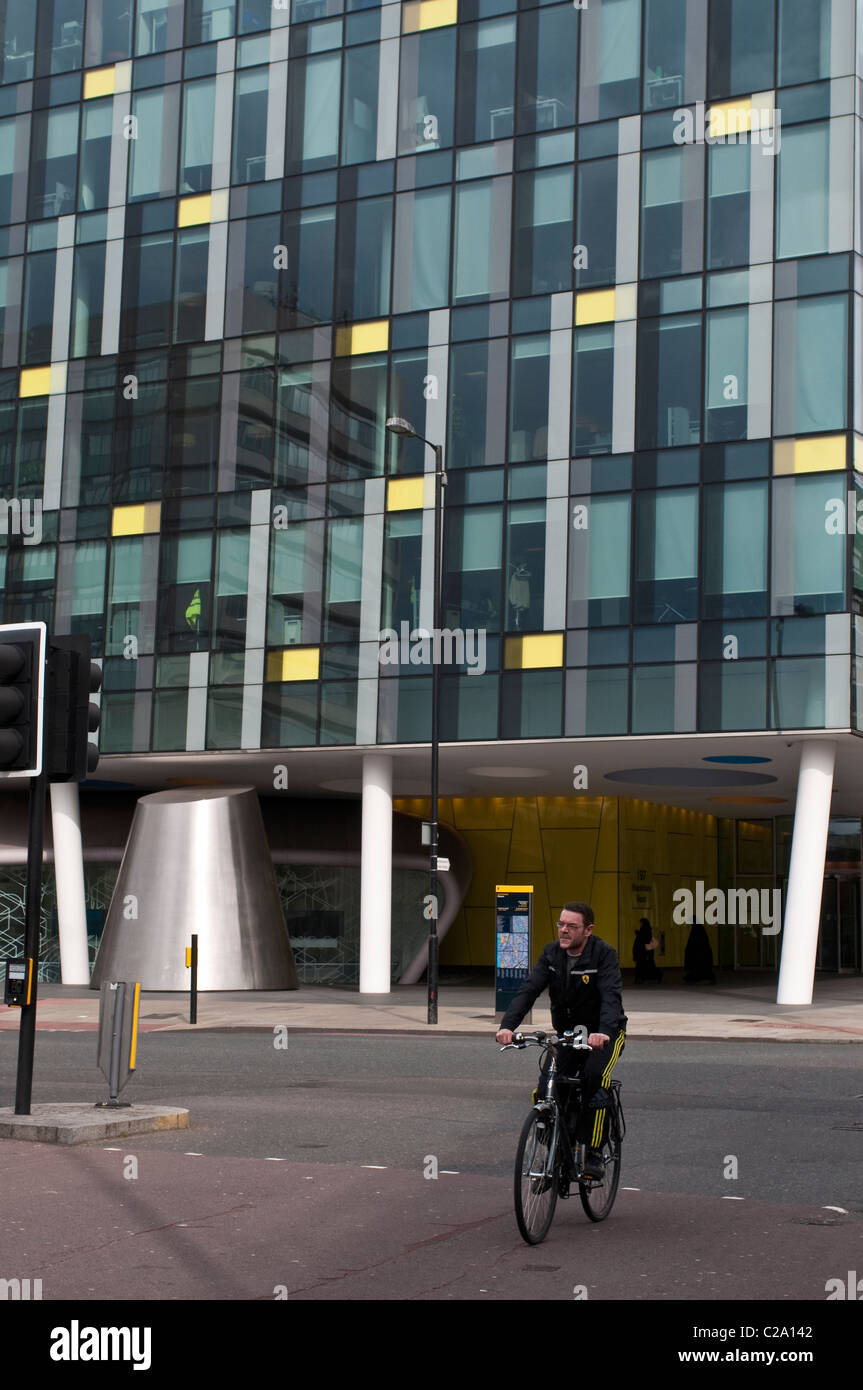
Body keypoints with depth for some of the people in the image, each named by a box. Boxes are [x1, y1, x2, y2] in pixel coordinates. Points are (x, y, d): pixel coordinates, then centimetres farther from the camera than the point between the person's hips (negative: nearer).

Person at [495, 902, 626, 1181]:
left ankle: (591, 1154, -21)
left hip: (605, 1034, -4)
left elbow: (611, 996, -33)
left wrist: (604, 1031, -52)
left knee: (594, 1077, -30)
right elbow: (529, 990, -15)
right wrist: (508, 1025, -31)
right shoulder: (552, 953, -5)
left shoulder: (604, 955, -18)